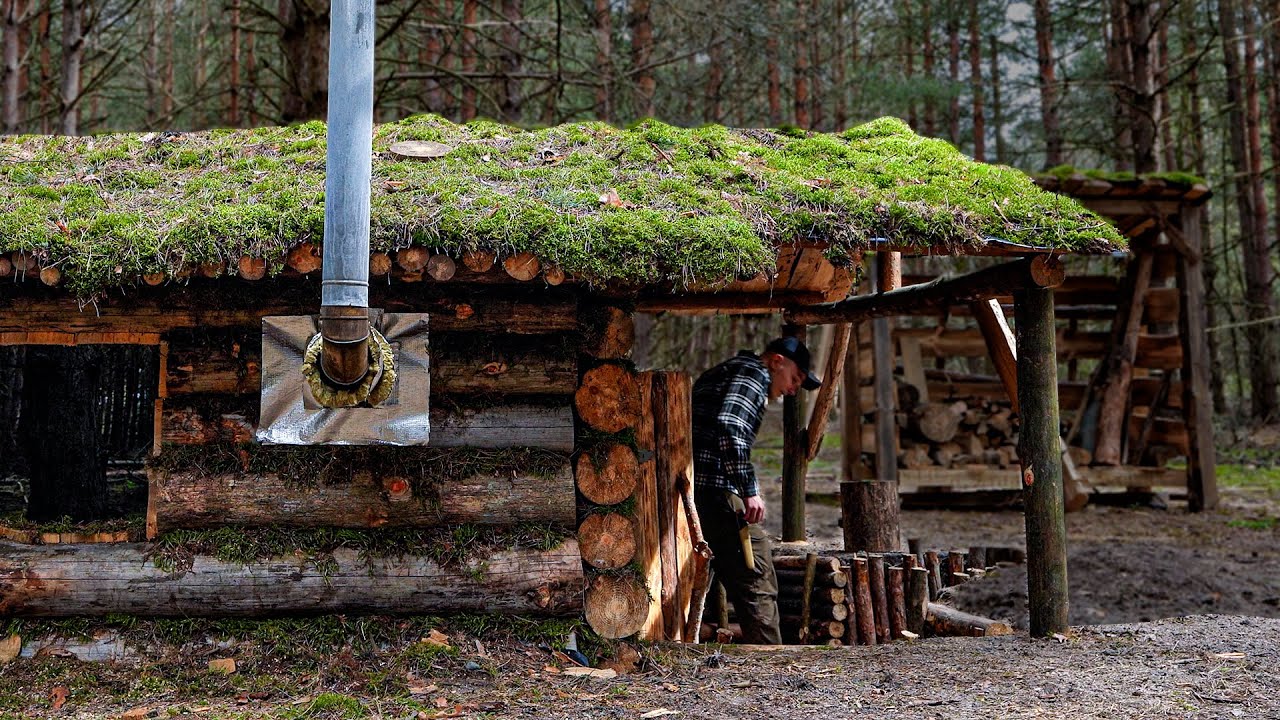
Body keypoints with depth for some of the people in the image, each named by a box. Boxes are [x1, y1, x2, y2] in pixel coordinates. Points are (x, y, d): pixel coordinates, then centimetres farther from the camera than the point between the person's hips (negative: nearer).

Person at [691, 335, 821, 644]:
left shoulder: (719, 373, 29)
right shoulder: (755, 372, -1)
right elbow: (729, 425, -18)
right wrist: (749, 490, -18)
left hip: (687, 490, 9)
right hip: (717, 488, -9)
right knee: (757, 585, -4)